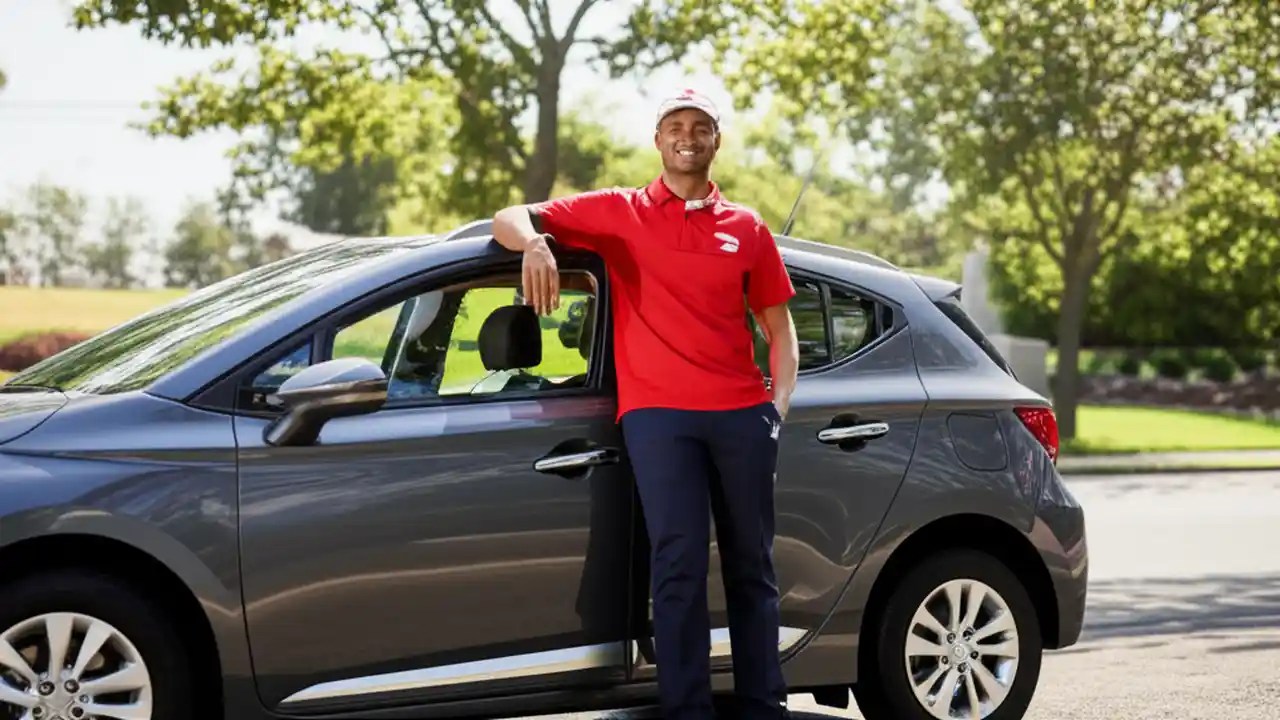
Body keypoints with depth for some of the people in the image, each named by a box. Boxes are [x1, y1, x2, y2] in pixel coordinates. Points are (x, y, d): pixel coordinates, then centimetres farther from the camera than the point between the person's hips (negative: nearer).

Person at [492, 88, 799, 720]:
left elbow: (779, 328, 18)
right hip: (657, 412, -3)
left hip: (741, 413, 3)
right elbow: (510, 218, 7)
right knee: (678, 563, -12)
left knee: (751, 566, 9)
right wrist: (533, 242, -17)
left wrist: (779, 403, 2)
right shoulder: (619, 212, 9)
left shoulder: (746, 228, 15)